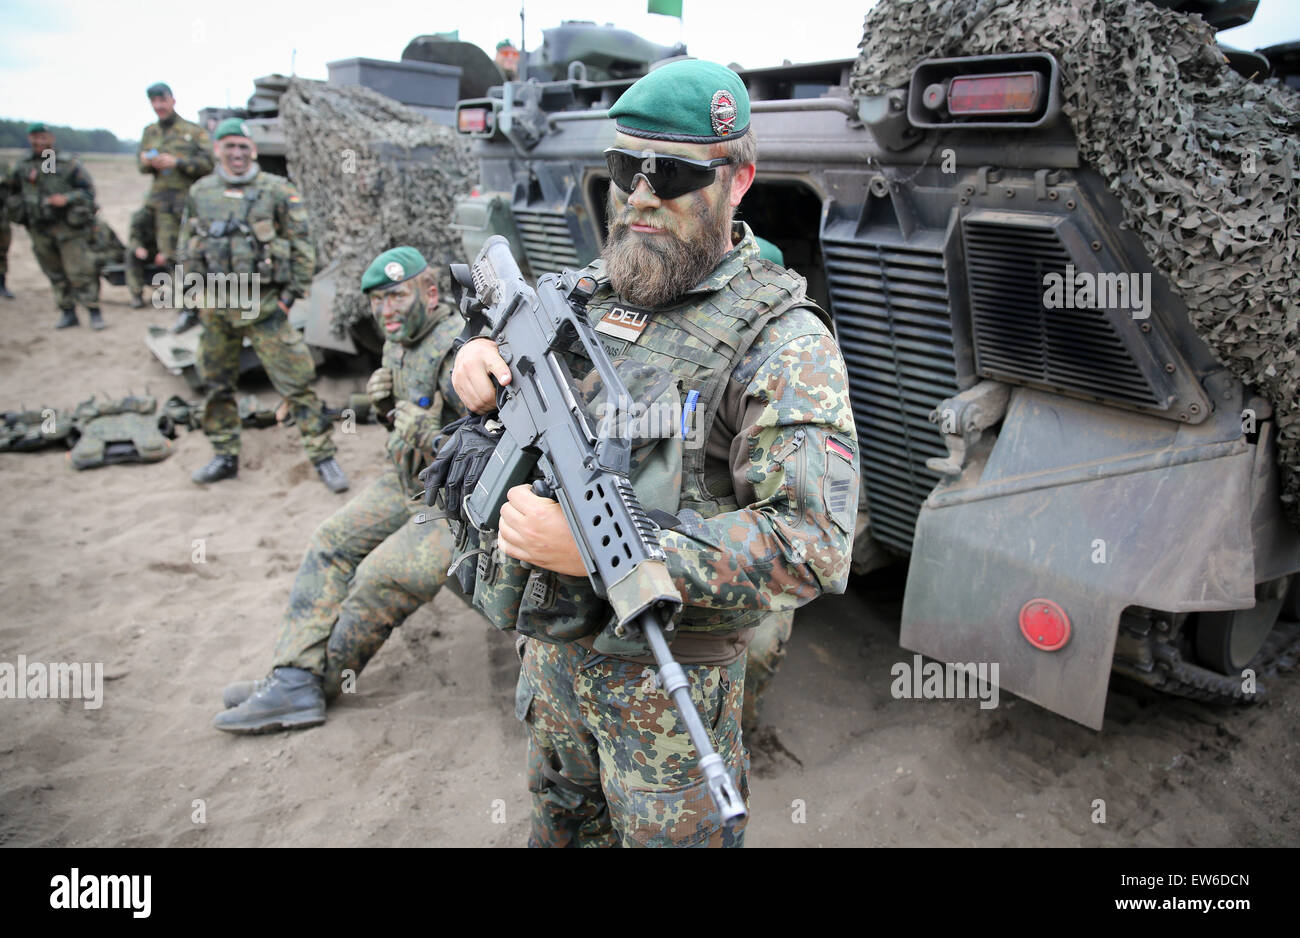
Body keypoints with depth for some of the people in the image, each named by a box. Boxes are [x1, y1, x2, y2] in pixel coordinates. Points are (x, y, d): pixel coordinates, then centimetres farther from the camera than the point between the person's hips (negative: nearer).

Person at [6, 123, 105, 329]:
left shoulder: (68, 164, -3)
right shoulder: (22, 169, 11)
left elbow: (88, 190, -4)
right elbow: (14, 194, 24)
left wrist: (66, 199, -16)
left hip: (68, 228, -5)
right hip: (40, 231, 5)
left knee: (79, 272, -9)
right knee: (55, 274, 9)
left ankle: (94, 312, -2)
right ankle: (68, 312, 16)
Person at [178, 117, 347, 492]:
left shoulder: (278, 191, -3)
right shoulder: (199, 193, 9)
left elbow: (302, 247, -1)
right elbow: (186, 249, 17)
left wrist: (291, 294, -6)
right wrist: (197, 292, 8)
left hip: (263, 305, -4)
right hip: (215, 307, 5)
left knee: (295, 382, -8)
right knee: (217, 384, 13)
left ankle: (323, 456, 0)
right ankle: (225, 457, 28)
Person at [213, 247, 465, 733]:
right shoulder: (400, 342, 7)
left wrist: (427, 433, -28)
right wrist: (385, 398, 1)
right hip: (410, 478, 10)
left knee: (382, 577, -18)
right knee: (333, 541, 4)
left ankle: (325, 678, 7)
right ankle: (294, 681, 5)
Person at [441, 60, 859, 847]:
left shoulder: (782, 340, -20)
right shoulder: (591, 287, 1)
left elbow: (814, 546, -29)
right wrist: (482, 364, -7)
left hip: (669, 675, -6)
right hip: (552, 644, 7)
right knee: (562, 822, 28)